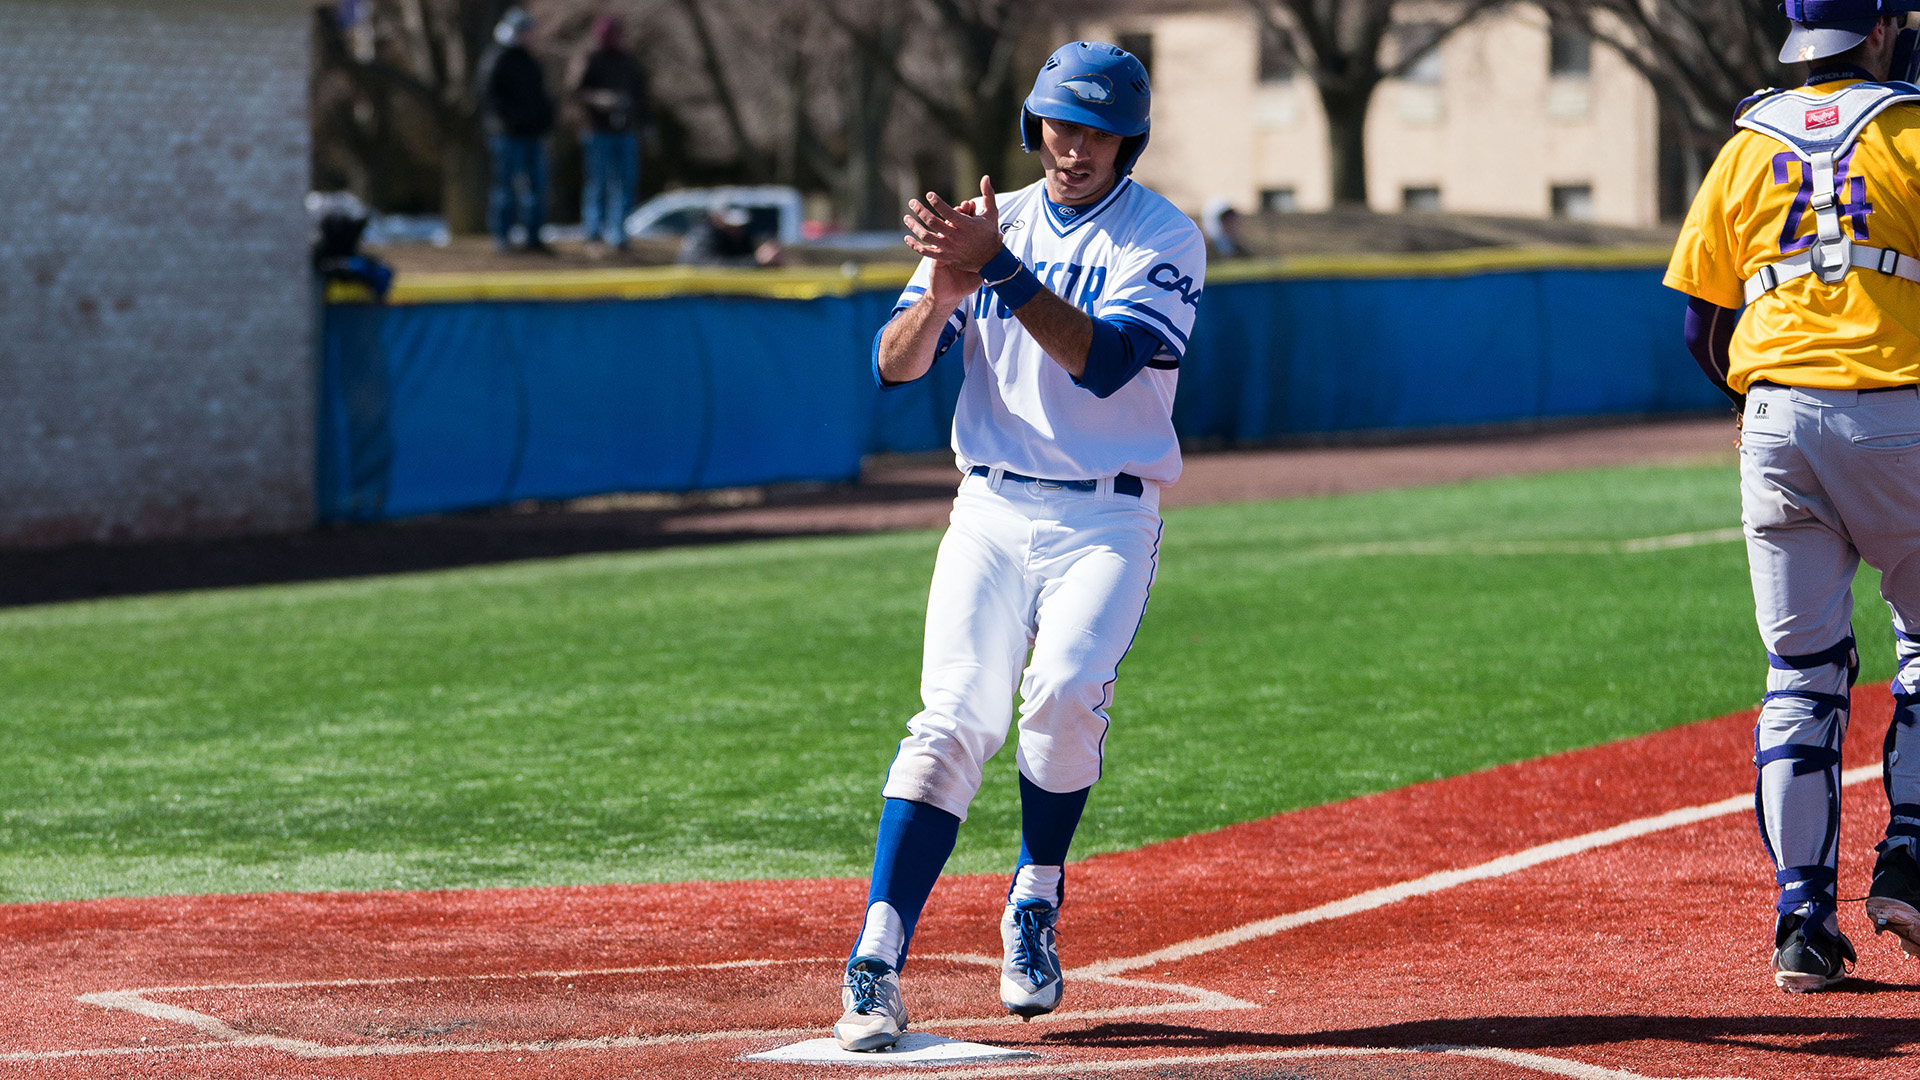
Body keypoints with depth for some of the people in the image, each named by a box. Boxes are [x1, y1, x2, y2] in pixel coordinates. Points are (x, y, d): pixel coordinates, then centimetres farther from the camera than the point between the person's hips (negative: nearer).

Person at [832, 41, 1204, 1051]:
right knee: (954, 719, -13)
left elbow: (1105, 361, -19)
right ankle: (875, 968, -18)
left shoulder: (1163, 238, -2)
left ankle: (1035, 902, 0)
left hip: (1107, 521, -2)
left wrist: (997, 267, -25)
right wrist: (944, 293, -20)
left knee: (1065, 697, -25)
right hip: (992, 509, 2)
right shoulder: (987, 221, 10)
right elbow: (896, 364, 1)